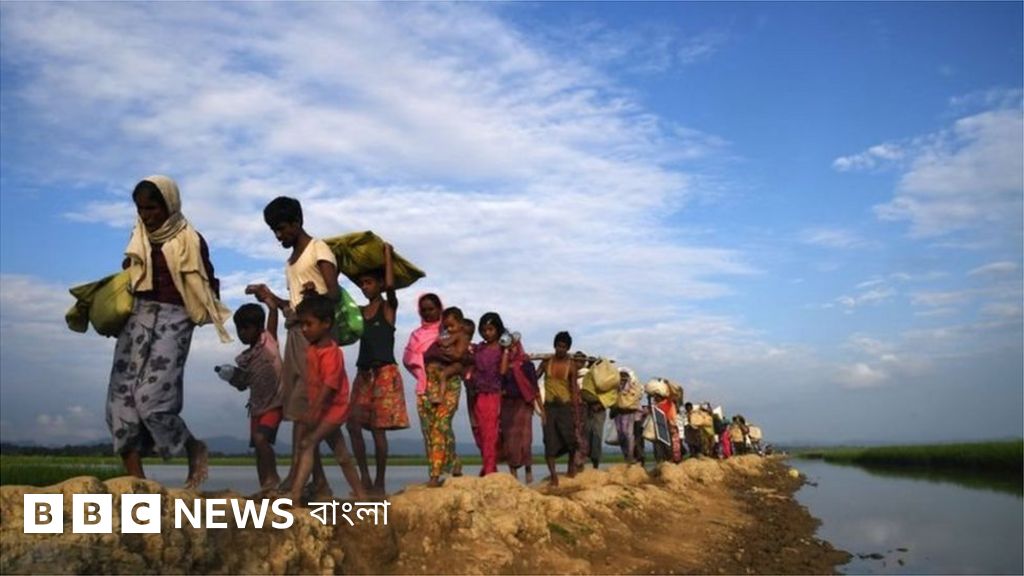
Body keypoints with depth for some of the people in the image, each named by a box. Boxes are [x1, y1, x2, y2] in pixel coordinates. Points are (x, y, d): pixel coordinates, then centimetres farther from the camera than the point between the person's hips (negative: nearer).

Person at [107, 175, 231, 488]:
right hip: (136, 318, 6)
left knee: (152, 397, -16)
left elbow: (207, 286, 1)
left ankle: (194, 448, 10)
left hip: (172, 320, -6)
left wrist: (210, 316, -12)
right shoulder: (139, 238, 14)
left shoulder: (190, 240, -1)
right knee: (122, 398, -3)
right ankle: (136, 480, 1)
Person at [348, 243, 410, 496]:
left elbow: (390, 285, -19)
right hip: (363, 373, 5)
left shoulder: (389, 307, -1)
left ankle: (380, 483, 4)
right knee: (353, 424, -4)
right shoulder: (359, 311, 14)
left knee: (378, 429, -4)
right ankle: (365, 478, 6)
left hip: (385, 373, -5)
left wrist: (387, 252, -11)